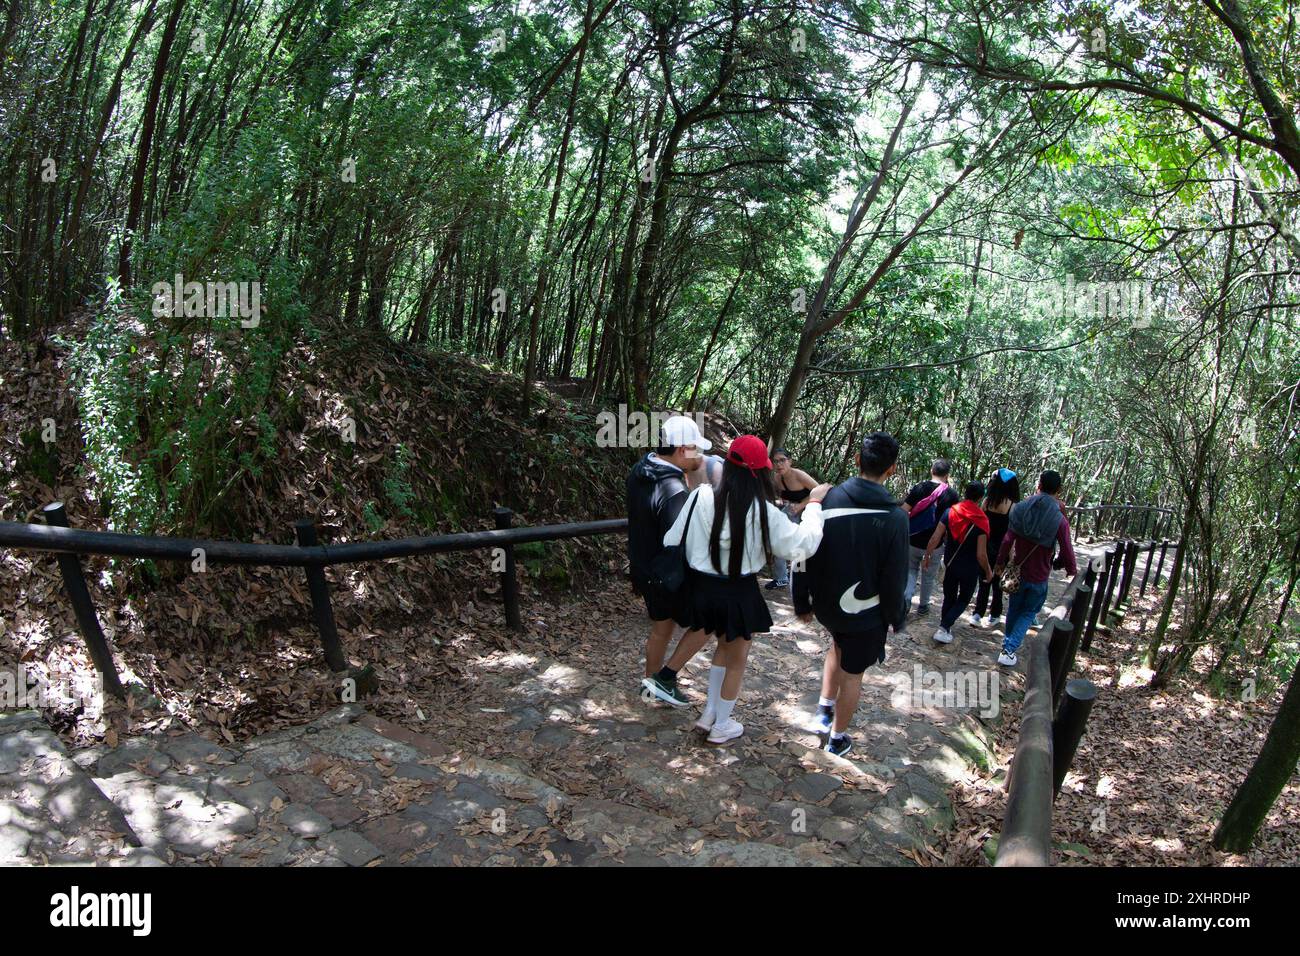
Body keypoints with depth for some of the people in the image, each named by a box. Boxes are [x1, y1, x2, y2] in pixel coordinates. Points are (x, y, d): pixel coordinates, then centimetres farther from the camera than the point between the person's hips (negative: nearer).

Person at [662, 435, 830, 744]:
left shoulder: (701, 497, -13)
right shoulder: (763, 511, -19)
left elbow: (672, 541, -8)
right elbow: (803, 544, -12)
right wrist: (814, 504, -1)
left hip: (703, 588, 4)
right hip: (739, 594, -4)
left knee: (724, 645, 30)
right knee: (736, 659, 20)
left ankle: (710, 713, 38)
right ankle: (722, 726, 34)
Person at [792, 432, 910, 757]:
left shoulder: (826, 500, -13)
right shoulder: (894, 517, -21)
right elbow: (894, 579, -14)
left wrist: (803, 602, 7)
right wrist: (895, 616, 4)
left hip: (825, 605, 3)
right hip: (866, 612, -3)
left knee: (839, 642, 32)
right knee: (852, 673, 15)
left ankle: (824, 710, 35)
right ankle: (837, 738, 31)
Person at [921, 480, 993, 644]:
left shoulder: (950, 512, -10)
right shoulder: (981, 521, -19)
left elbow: (935, 539, -11)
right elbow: (981, 554, -17)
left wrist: (927, 556, 3)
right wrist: (988, 571, -1)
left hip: (950, 564, 3)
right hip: (970, 568, -3)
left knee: (949, 597, 20)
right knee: (963, 599, 14)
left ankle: (945, 627, 27)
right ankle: (943, 627, -2)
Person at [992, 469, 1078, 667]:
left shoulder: (1021, 509, -10)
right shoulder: (1060, 520, -17)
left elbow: (1008, 539, -7)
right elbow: (1066, 551, -12)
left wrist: (1000, 562, 8)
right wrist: (1072, 570, 9)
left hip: (1018, 571, 3)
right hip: (1039, 576, -2)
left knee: (1014, 609, 22)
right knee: (1028, 613, 12)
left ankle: (1008, 642, 41)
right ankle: (1009, 650, 0)